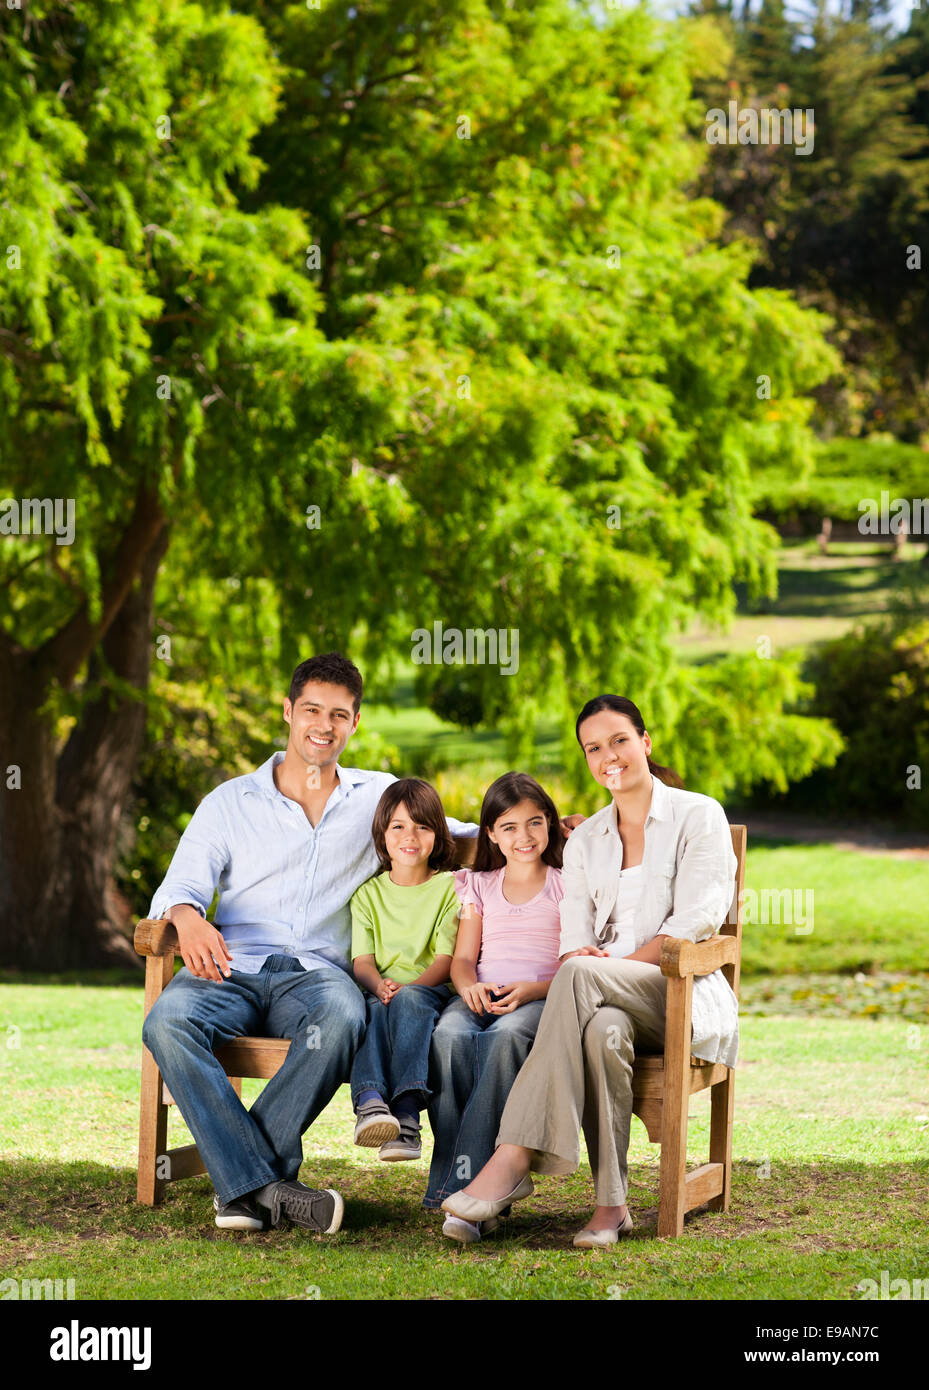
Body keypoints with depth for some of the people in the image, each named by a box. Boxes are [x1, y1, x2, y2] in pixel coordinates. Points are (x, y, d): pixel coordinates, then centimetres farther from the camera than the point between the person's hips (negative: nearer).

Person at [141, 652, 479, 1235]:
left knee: (342, 1018, -39)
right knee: (168, 1021, -35)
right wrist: (188, 918, -17)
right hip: (232, 969, 0)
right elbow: (178, 888, 8)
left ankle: (241, 1181, -32)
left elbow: (470, 838, 26)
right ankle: (265, 1184, -39)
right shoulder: (230, 802, 18)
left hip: (316, 971, 0)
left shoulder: (379, 797, 20)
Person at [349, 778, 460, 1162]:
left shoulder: (449, 887, 11)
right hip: (382, 991, 2)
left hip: (432, 990, -2)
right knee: (373, 1008, -34)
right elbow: (362, 960, 7)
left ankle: (406, 1116, -52)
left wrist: (407, 987, -20)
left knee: (409, 1000, -37)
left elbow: (447, 959, 0)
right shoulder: (368, 893, 19)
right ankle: (370, 1100, -58)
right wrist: (379, 985, -18)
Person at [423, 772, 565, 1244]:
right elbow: (463, 958, 14)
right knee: (449, 1036, -34)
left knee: (504, 1037, -39)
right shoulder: (479, 886, 23)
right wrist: (469, 986, -10)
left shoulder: (566, 886, 13)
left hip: (542, 998, -3)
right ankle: (449, 1176, -36)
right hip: (481, 996, 3)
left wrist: (532, 990, -15)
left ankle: (468, 1188, -44)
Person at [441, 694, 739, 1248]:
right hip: (610, 995, 3)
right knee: (603, 1029, -38)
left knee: (580, 976, -36)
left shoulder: (699, 816, 6)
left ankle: (515, 1160, -42)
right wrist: (582, 954, -15)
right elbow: (575, 938, 12)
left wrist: (610, 965, -16)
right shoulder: (585, 840, 22)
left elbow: (694, 922, -6)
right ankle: (611, 1202, -36)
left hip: (686, 994, -3)